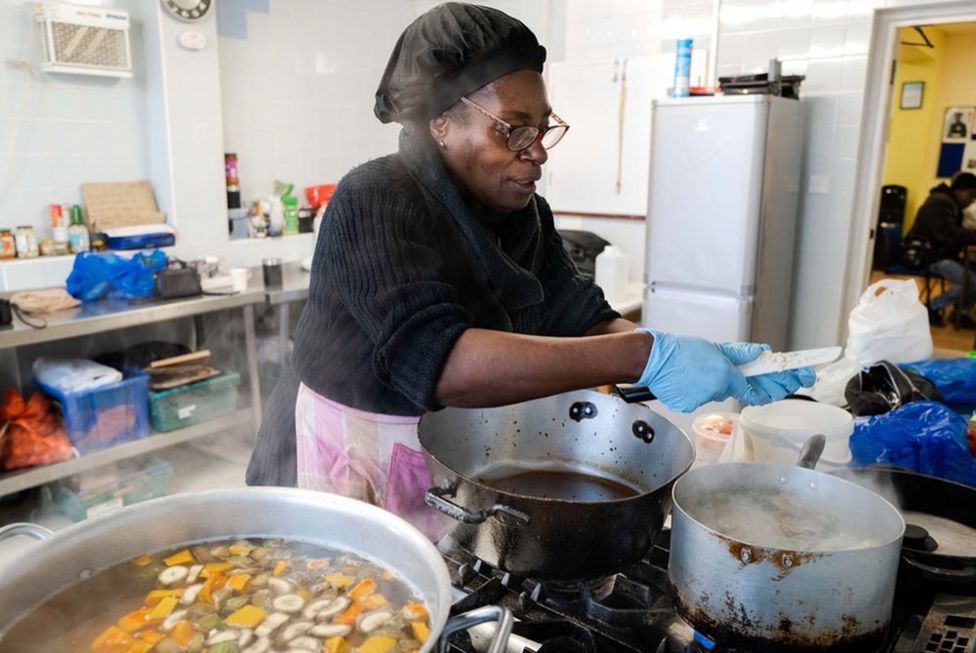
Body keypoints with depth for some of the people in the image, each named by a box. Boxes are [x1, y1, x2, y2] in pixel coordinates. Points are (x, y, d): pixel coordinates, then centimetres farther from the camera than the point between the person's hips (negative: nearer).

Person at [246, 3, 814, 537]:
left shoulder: (525, 214, 2)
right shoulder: (375, 203, -22)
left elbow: (587, 321, -3)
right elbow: (436, 360, -35)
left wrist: (703, 359, -21)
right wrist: (642, 358, -39)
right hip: (353, 474, -6)